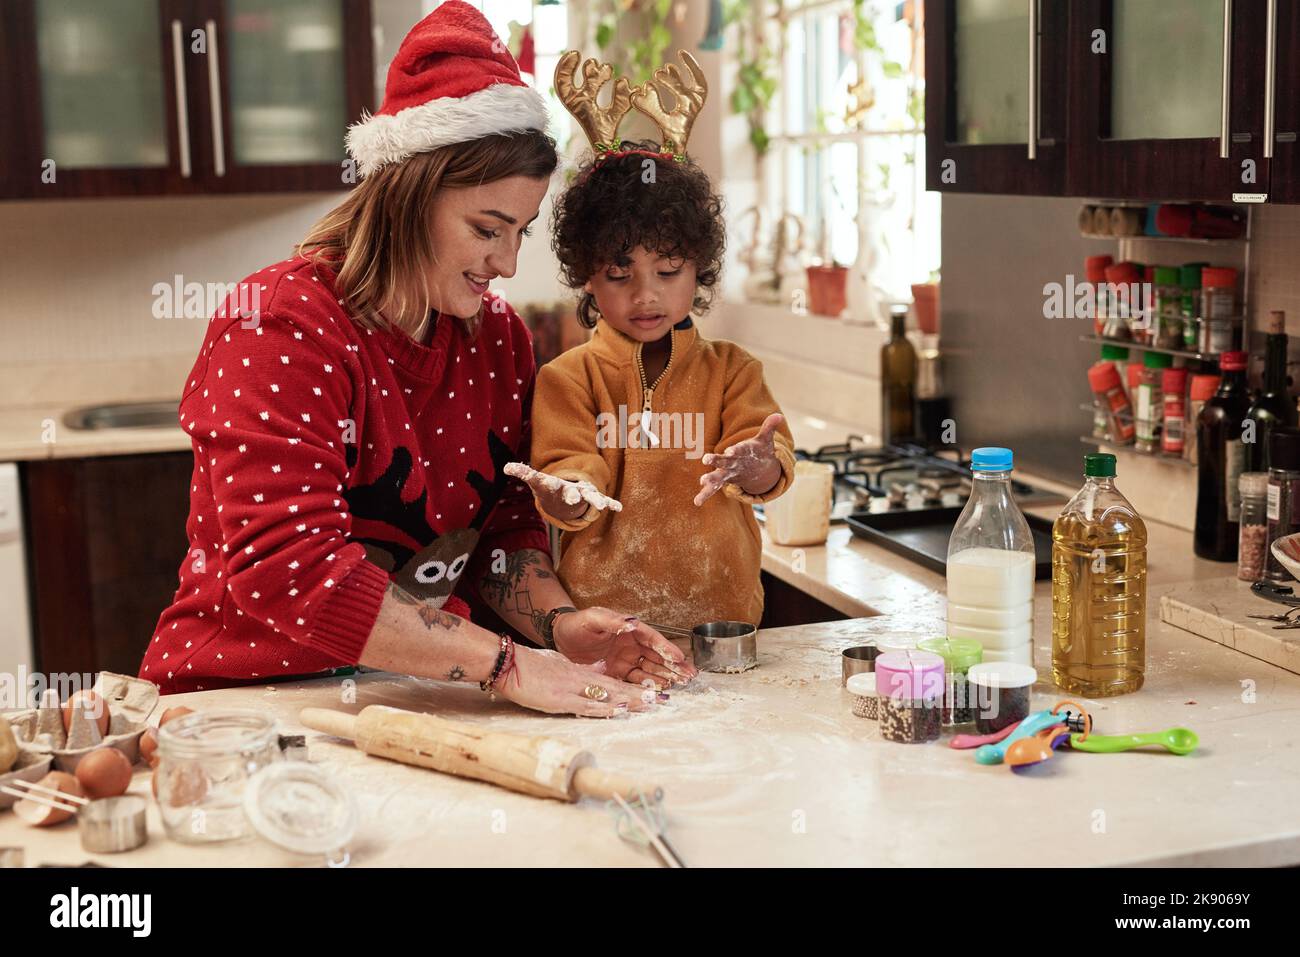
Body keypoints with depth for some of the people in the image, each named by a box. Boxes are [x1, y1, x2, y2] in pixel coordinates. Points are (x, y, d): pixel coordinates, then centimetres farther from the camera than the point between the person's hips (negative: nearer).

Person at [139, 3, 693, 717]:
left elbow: (505, 528, 9)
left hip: (422, 689, 5)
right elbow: (285, 568, -26)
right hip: (245, 692, -5)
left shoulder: (497, 334, 5)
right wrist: (505, 663, -27)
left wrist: (558, 624, -13)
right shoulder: (280, 328, -16)